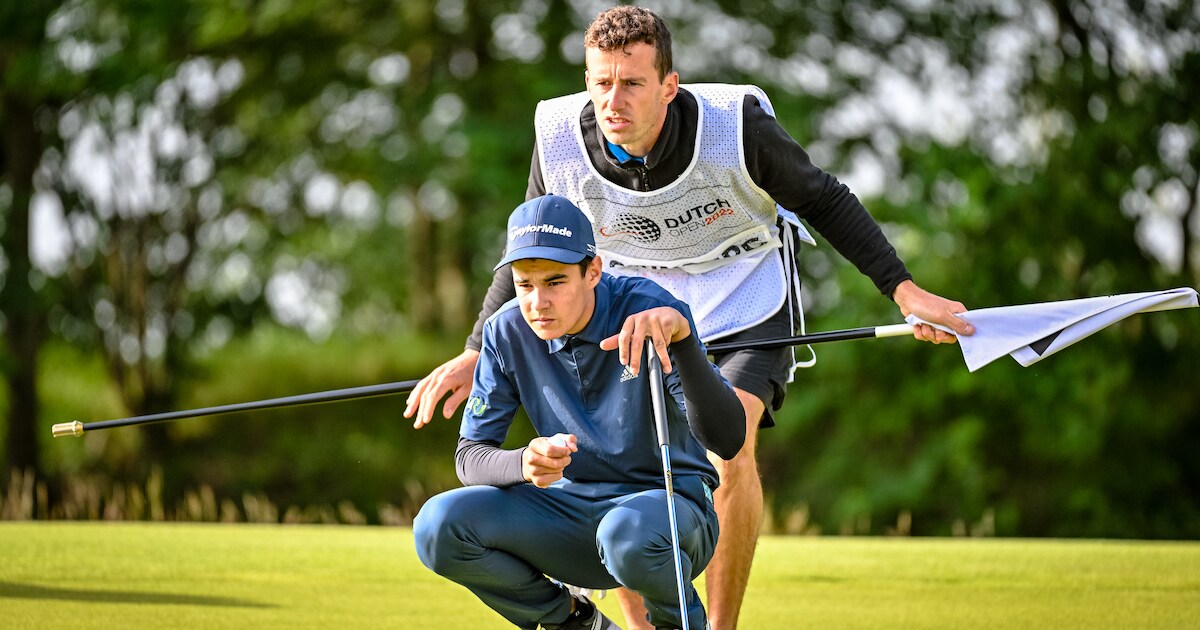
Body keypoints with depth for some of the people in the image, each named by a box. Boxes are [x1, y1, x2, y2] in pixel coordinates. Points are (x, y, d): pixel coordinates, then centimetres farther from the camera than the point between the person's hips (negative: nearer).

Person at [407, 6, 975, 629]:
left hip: (744, 292, -3)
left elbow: (823, 200, -9)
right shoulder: (560, 142, -21)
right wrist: (477, 351, -2)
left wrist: (903, 290, -13)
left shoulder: (735, 125, -28)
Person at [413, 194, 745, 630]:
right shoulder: (507, 333, -7)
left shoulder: (646, 309, -19)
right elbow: (470, 457, -6)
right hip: (572, 508, 4)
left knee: (627, 534, -40)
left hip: (671, 506, -4)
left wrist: (680, 334, -45)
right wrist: (524, 464, -31)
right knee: (439, 525, -20)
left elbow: (727, 441, -28)